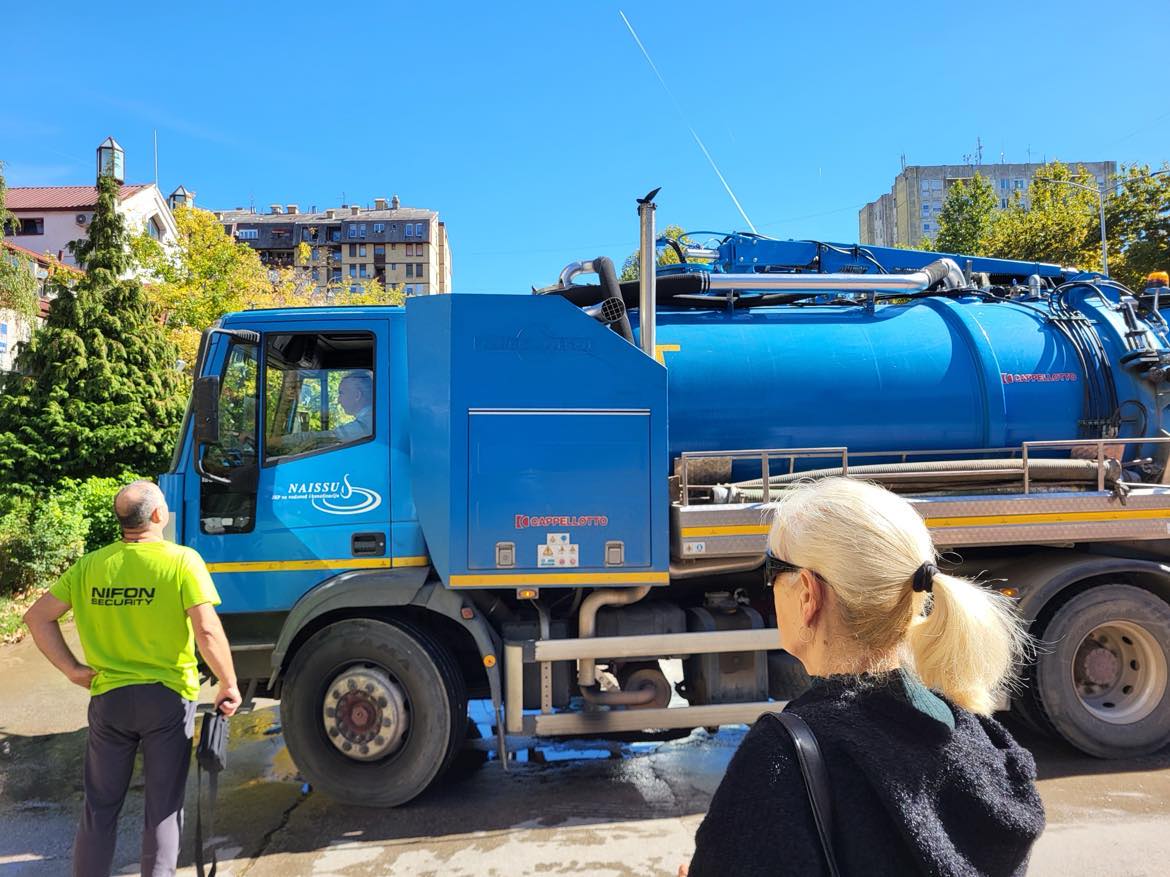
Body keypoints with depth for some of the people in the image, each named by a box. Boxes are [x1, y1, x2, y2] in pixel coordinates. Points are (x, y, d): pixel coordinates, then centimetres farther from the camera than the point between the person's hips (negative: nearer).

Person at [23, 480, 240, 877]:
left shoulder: (90, 565, 1)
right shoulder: (182, 561, -14)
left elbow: (38, 617, 3)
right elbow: (207, 631, -21)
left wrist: (71, 668, 6)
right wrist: (229, 685, -11)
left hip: (108, 696, 4)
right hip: (167, 697, -3)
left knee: (100, 807, 18)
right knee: (163, 807, 10)